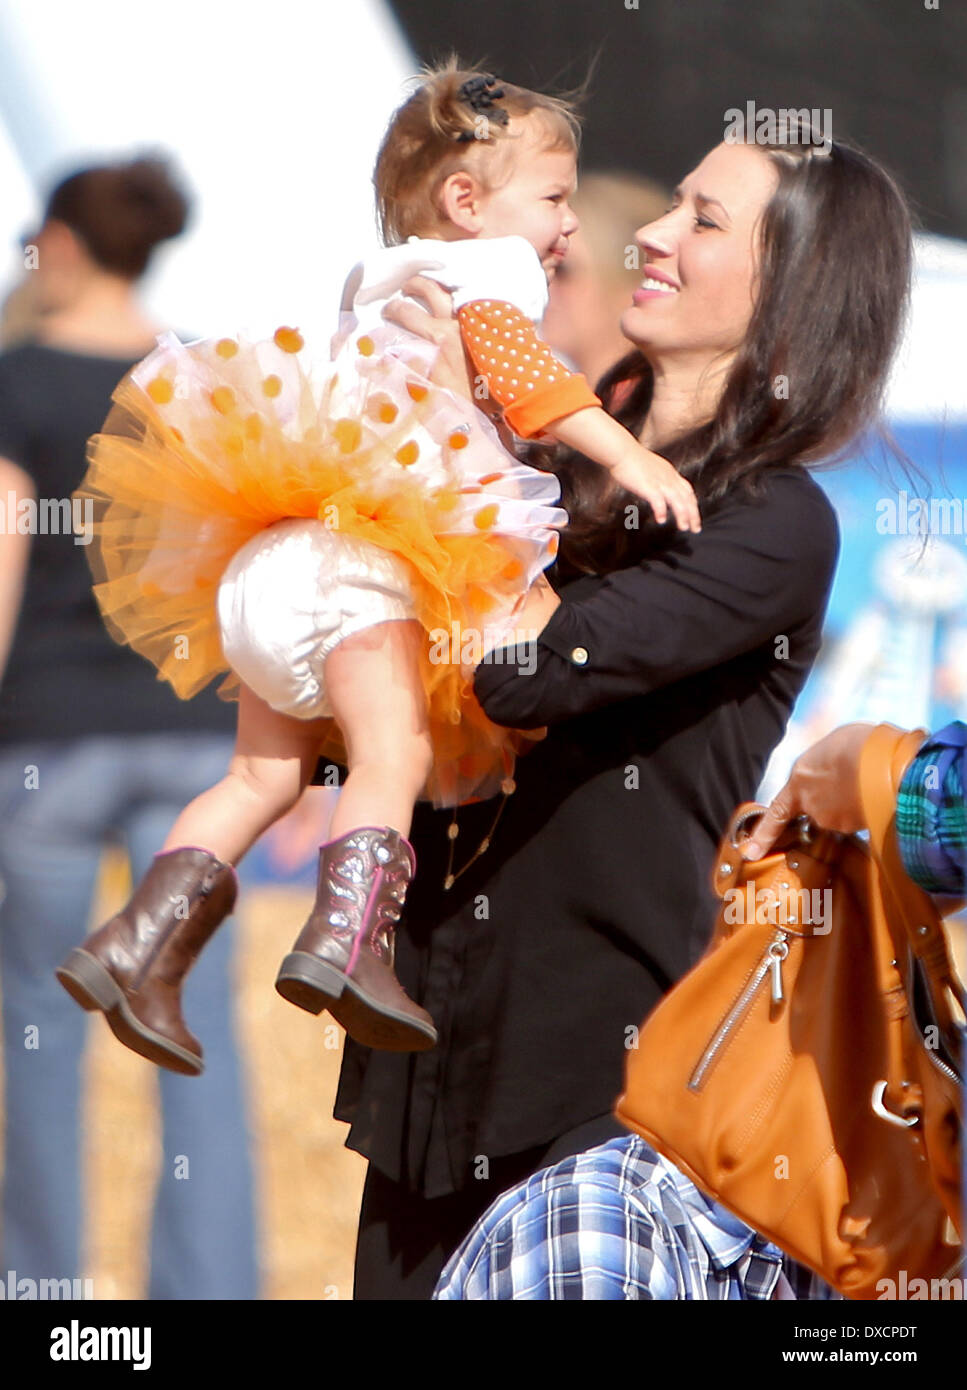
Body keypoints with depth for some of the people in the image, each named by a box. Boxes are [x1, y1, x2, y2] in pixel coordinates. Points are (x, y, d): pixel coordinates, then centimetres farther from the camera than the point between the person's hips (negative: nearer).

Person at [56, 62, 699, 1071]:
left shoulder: (383, 285, 32)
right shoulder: (487, 269, 4)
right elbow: (520, 372, -14)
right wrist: (628, 456, -22)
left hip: (264, 564, 9)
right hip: (354, 558, -9)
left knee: (263, 774, 13)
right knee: (394, 752, -19)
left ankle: (139, 943, 8)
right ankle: (345, 938, -36)